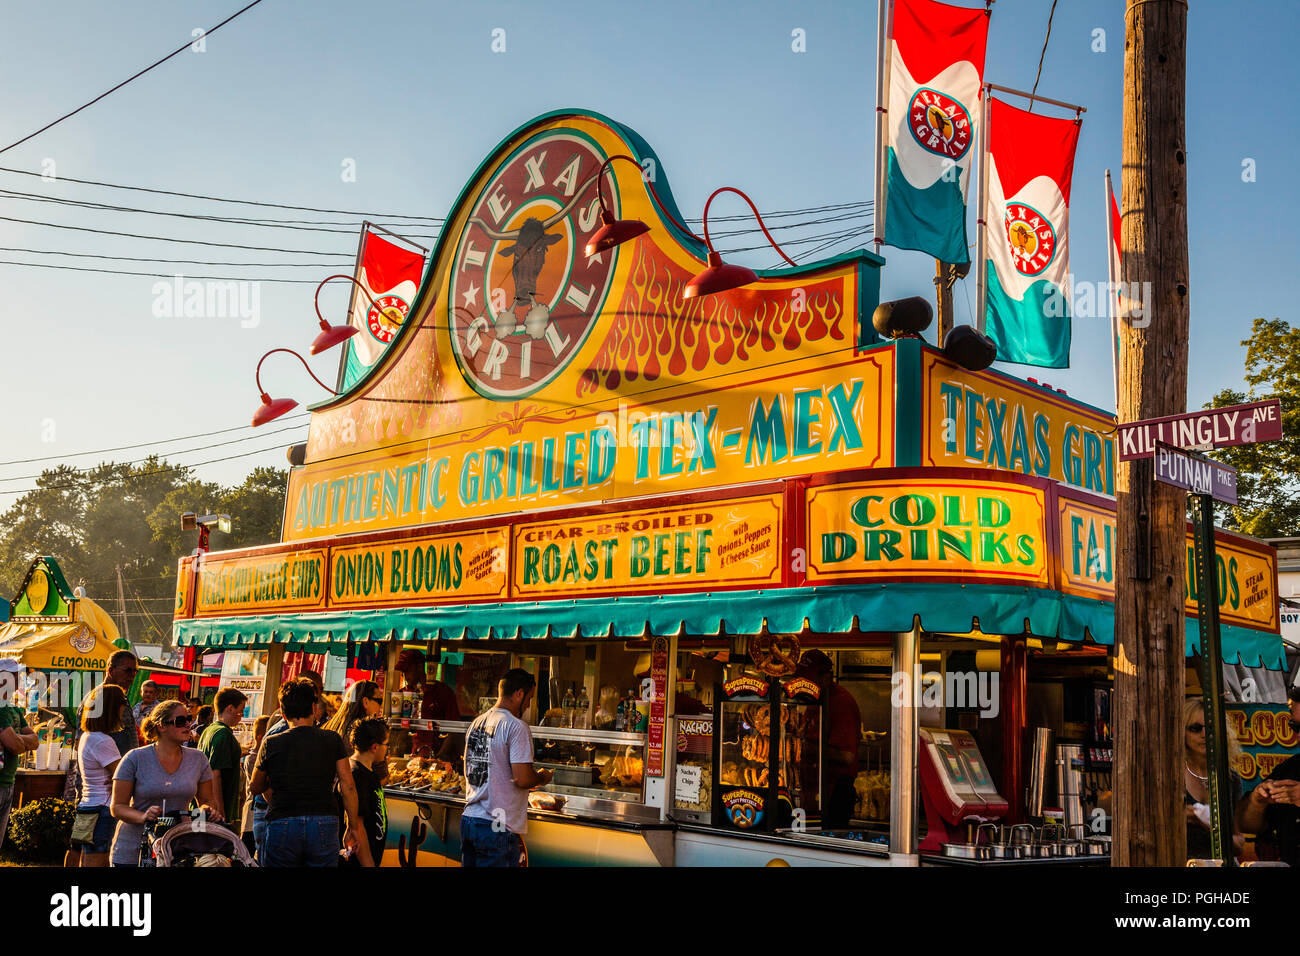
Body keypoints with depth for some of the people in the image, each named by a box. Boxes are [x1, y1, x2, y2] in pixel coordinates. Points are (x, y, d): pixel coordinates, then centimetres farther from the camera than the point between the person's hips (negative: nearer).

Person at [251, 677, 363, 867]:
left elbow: (255, 788, 15)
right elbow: (348, 787, 0)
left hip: (281, 825, 0)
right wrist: (353, 827, 10)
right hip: (324, 824, 0)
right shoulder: (332, 740, 0)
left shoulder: (271, 743, 1)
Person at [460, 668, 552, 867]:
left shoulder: (476, 723, 12)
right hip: (497, 828, -8)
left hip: (468, 820, 8)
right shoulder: (516, 727, -14)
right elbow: (522, 779, -19)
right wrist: (542, 778, 3)